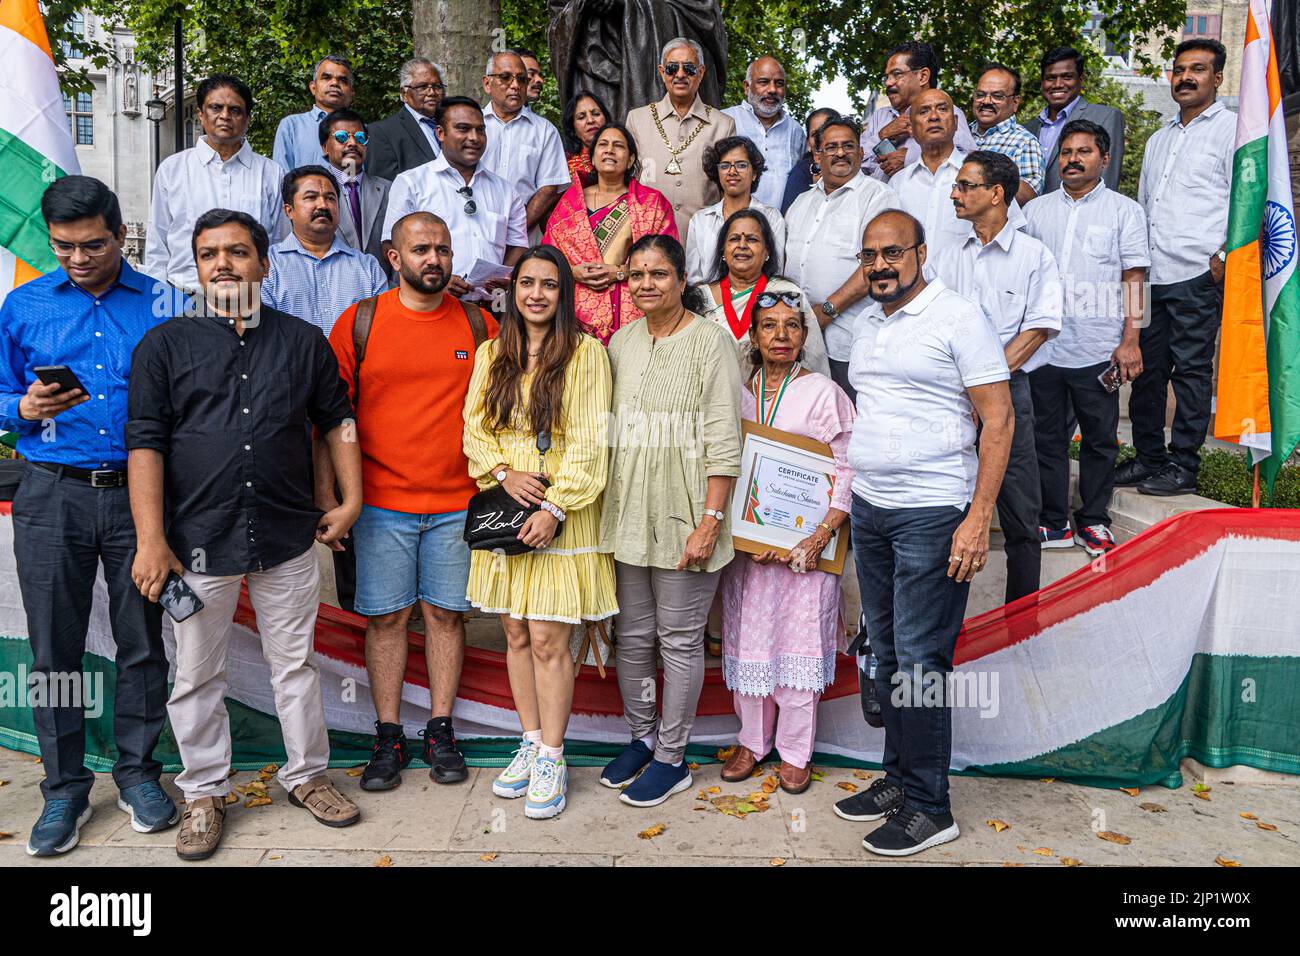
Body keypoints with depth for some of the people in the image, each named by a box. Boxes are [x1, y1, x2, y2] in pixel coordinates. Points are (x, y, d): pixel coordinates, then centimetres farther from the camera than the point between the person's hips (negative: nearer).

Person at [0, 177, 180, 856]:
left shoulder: (162, 304, 4)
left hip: (140, 491, -1)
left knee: (142, 640, 7)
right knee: (55, 646, 6)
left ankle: (138, 773, 24)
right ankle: (63, 787, 21)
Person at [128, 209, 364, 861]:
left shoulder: (304, 341, 7)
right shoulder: (165, 344, 1)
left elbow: (337, 421, 14)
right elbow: (145, 442, -4)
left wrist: (351, 500, 7)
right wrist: (151, 540, -11)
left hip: (288, 538, 1)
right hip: (198, 540, -1)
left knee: (295, 663, 12)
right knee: (197, 674, 9)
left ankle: (306, 774, 29)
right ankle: (204, 794, 27)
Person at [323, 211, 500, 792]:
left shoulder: (478, 325, 5)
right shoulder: (359, 323, 1)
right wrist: (325, 493, -2)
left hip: (457, 503, 1)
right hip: (381, 502, -1)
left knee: (446, 613, 7)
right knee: (386, 617, 5)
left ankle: (440, 734, 20)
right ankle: (388, 738, 18)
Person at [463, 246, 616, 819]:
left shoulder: (586, 353, -4)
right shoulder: (491, 354, 11)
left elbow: (588, 442, -9)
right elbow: (474, 429, 8)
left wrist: (556, 507, -15)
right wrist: (504, 472, -10)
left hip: (561, 518, -4)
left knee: (548, 639, -2)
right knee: (516, 635, 11)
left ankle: (551, 759, 12)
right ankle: (532, 741, 27)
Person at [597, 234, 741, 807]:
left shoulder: (710, 342, -7)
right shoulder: (621, 341, 11)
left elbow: (723, 443, -11)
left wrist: (710, 521, -16)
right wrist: (607, 507, 11)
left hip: (683, 514, -5)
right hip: (629, 512, 6)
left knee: (680, 640, 5)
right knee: (633, 636, 14)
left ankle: (671, 759, 19)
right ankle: (641, 738, 33)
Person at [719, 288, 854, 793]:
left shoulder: (823, 393, -4)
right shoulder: (738, 393, 8)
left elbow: (847, 471, -7)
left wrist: (821, 534, -18)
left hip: (804, 543, -3)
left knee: (799, 641, 3)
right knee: (748, 637, 10)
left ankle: (795, 751, 18)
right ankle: (752, 738, 27)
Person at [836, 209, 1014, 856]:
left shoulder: (958, 317, -7)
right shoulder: (868, 326, 15)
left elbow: (998, 420, -11)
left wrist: (978, 518, -17)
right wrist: (849, 491, 15)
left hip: (932, 512, -7)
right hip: (868, 509, 7)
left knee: (919, 660, -4)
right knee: (885, 652, 13)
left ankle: (929, 808, 9)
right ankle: (898, 777, 26)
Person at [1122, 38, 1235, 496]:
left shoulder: (1232, 127, 3)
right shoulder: (1158, 139, 23)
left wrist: (1223, 257, -12)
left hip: (1197, 274, -6)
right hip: (1150, 275, 7)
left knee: (1191, 369, -3)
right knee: (1146, 368, 7)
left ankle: (1183, 466, 3)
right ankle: (1148, 458, 17)